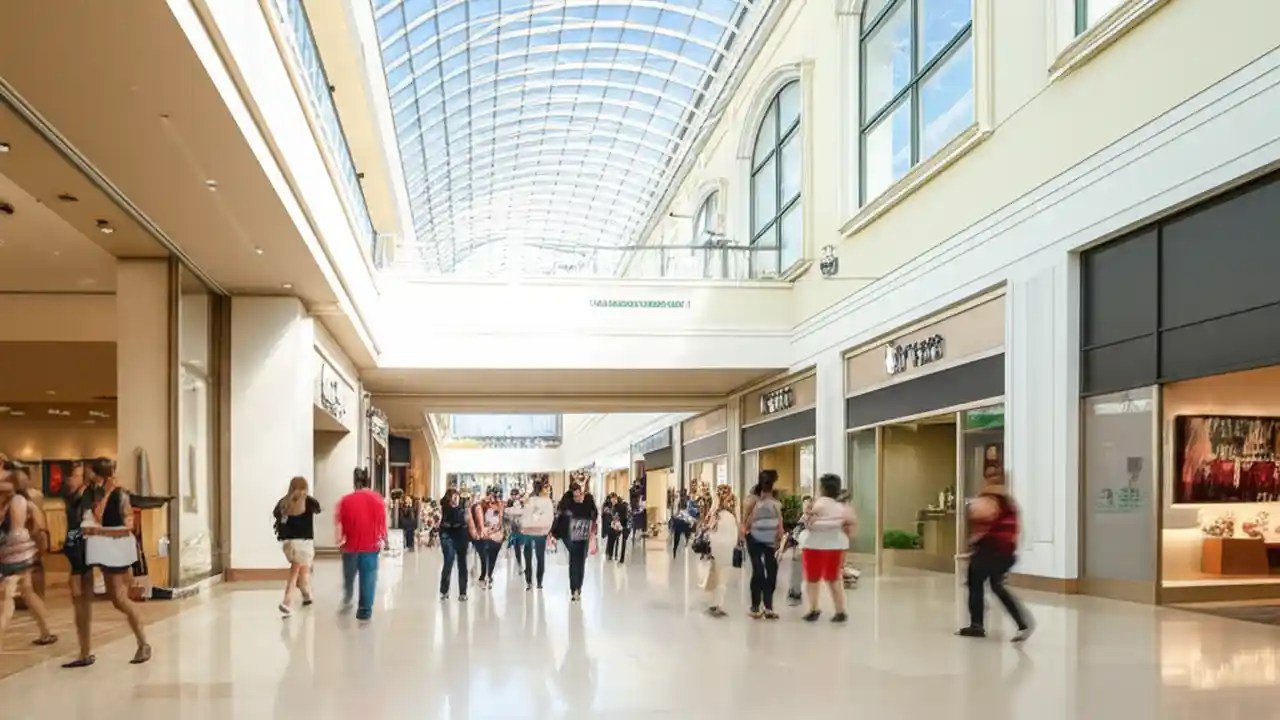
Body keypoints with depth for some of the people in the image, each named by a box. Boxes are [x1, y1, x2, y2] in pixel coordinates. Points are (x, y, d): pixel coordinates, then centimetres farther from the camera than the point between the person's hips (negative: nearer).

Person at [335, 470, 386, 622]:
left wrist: (339, 538, 16)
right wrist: (382, 540, 15)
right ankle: (364, 612, 5)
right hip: (371, 546, -1)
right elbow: (383, 522, 2)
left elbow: (338, 523, -1)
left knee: (349, 577, 22)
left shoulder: (345, 500, -5)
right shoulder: (378, 499, -3)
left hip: (350, 545, 1)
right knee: (368, 580, 4)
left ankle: (347, 601, 39)